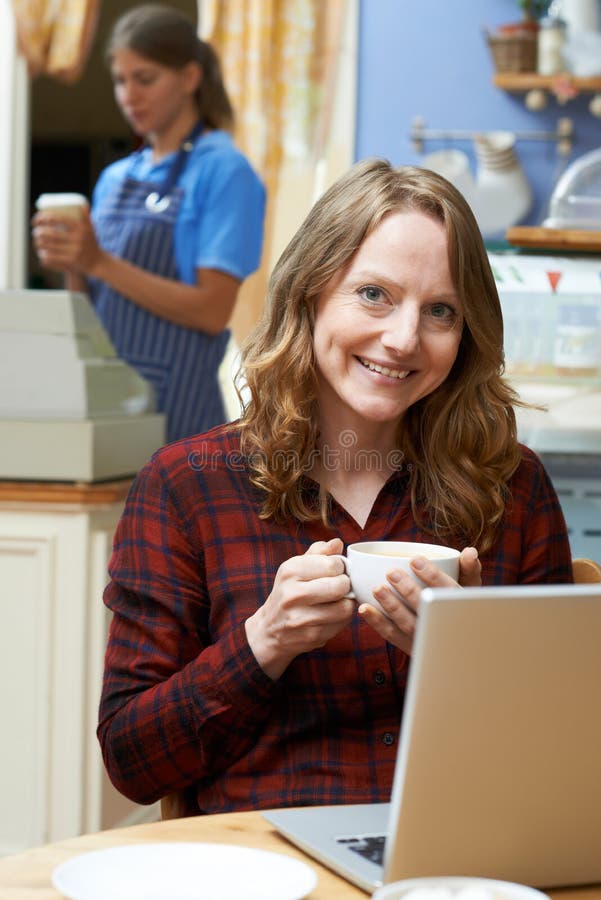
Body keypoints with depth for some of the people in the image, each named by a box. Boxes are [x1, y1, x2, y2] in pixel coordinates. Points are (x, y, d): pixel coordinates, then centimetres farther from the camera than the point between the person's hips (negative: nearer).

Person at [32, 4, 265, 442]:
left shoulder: (224, 171, -6)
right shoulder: (115, 178, 13)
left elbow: (212, 311, -13)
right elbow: (95, 308, 15)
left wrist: (99, 262, -17)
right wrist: (72, 268, -5)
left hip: (175, 404, -6)